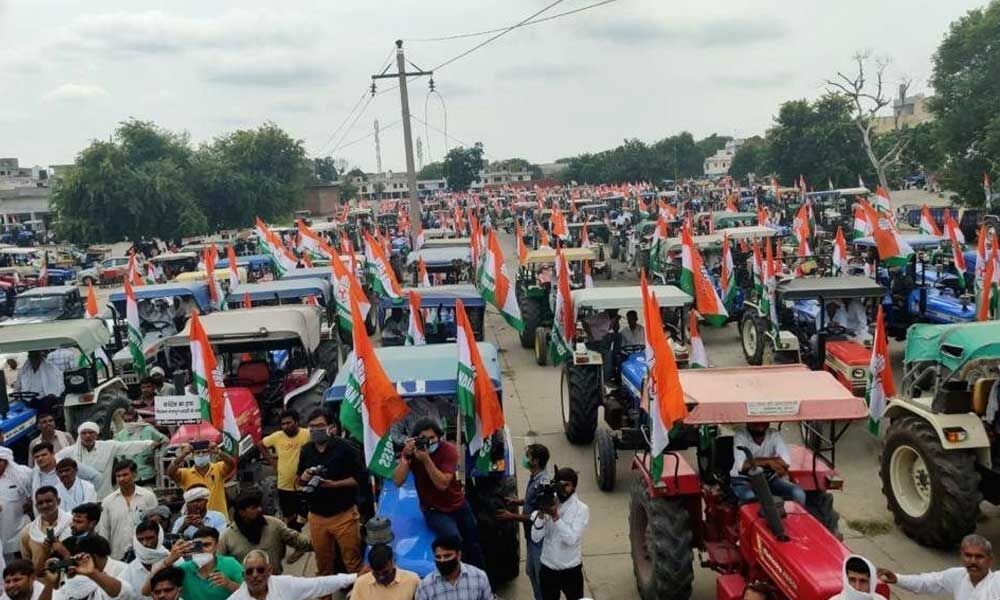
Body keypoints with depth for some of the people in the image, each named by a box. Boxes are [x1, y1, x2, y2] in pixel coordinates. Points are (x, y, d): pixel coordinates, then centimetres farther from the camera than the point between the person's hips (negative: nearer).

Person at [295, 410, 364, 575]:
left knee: (352, 561, -1)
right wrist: (304, 478, -6)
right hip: (316, 516, 5)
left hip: (344, 514, -5)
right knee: (322, 563, 13)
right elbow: (299, 482, 17)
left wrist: (334, 484, -20)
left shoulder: (344, 447, -10)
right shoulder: (306, 450, 7)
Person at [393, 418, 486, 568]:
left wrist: (426, 459, -39)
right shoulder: (411, 449, -16)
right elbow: (398, 481, -25)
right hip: (434, 510, -1)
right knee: (453, 538, -28)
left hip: (458, 505, 1)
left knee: (473, 545, 17)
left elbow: (442, 484, -30)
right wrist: (406, 456, -36)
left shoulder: (448, 449, -21)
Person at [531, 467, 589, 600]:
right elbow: (536, 538, -11)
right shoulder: (548, 504, -4)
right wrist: (541, 513, -25)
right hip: (548, 568, 2)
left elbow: (571, 539, -23)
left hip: (571, 569, -2)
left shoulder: (581, 509, -12)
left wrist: (555, 516, -30)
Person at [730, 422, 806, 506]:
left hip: (769, 478, 4)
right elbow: (742, 465, -28)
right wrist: (768, 461, -32)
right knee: (750, 496, -38)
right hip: (743, 479, -4)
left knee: (798, 494, -19)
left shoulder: (774, 435, -6)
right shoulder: (741, 435, -14)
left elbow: (786, 461, -20)